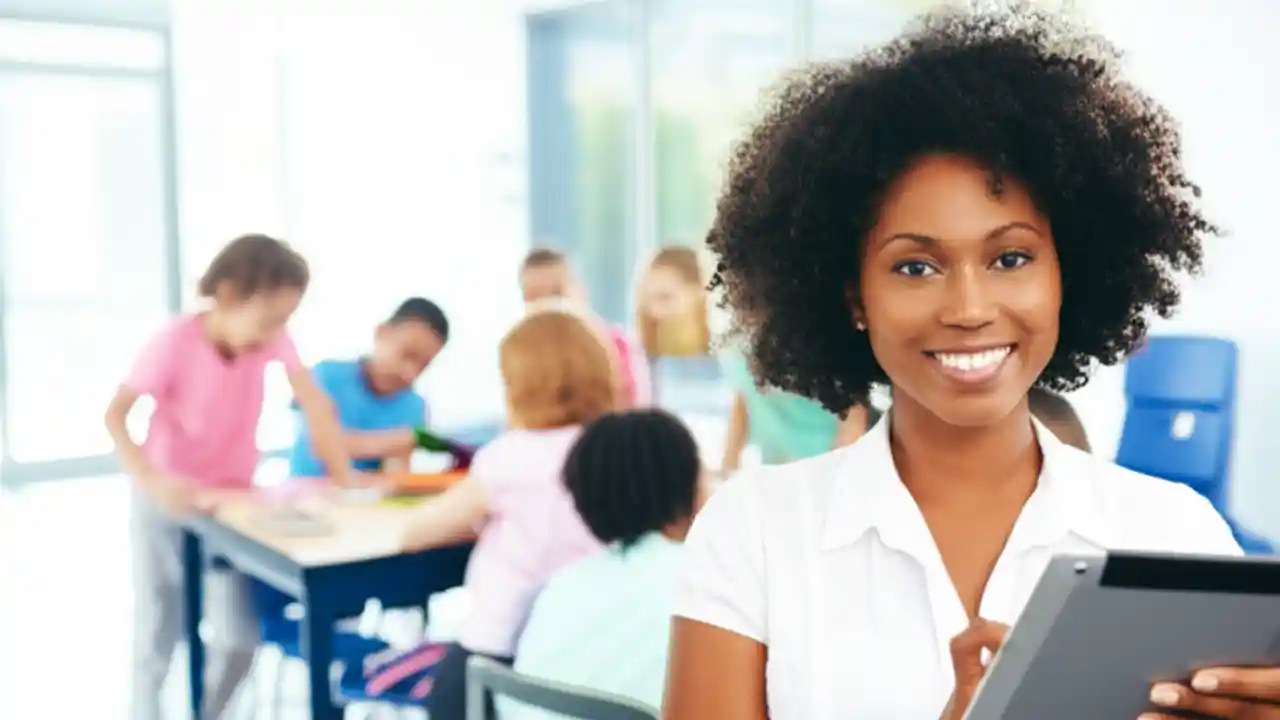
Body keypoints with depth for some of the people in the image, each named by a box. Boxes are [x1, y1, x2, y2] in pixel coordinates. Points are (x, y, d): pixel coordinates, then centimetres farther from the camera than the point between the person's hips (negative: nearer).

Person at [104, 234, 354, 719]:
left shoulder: (271, 335, -16)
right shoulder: (177, 341, -25)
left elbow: (315, 404, -19)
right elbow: (116, 414, -27)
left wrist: (344, 478, -26)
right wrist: (150, 480, -41)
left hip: (232, 495, 3)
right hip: (168, 499, -3)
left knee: (238, 636, 1)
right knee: (159, 629, 6)